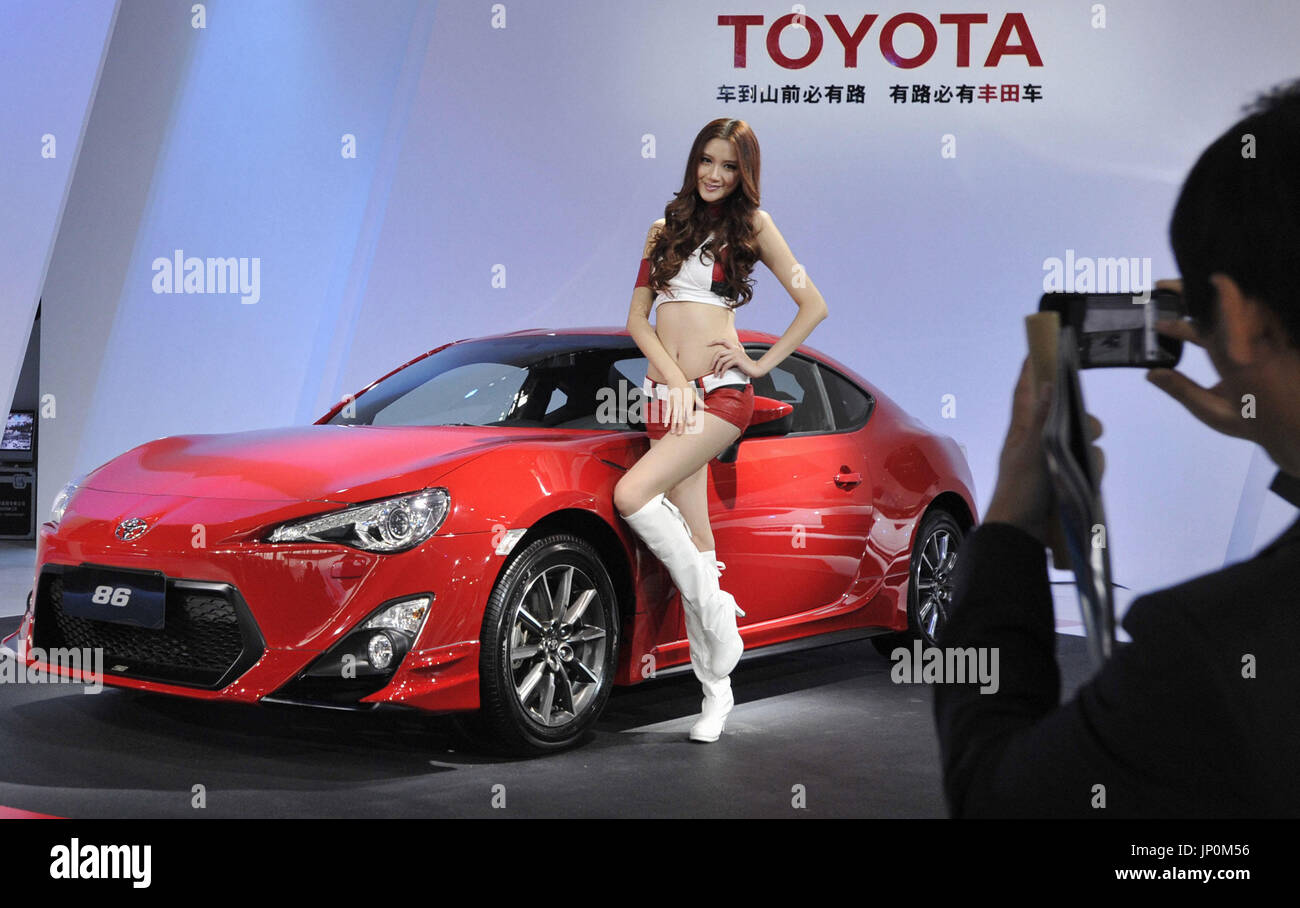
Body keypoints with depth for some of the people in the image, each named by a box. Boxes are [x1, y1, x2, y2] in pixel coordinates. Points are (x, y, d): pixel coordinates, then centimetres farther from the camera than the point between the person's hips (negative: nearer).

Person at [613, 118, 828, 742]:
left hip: (720, 392, -5)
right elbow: (637, 318, 8)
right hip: (665, 394, 5)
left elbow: (813, 305, 4)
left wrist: (763, 363, -1)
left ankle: (711, 604, -8)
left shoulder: (751, 225, 4)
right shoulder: (665, 229, 15)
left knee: (632, 495, -24)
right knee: (693, 537, 2)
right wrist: (674, 379, -6)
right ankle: (716, 690, 6)